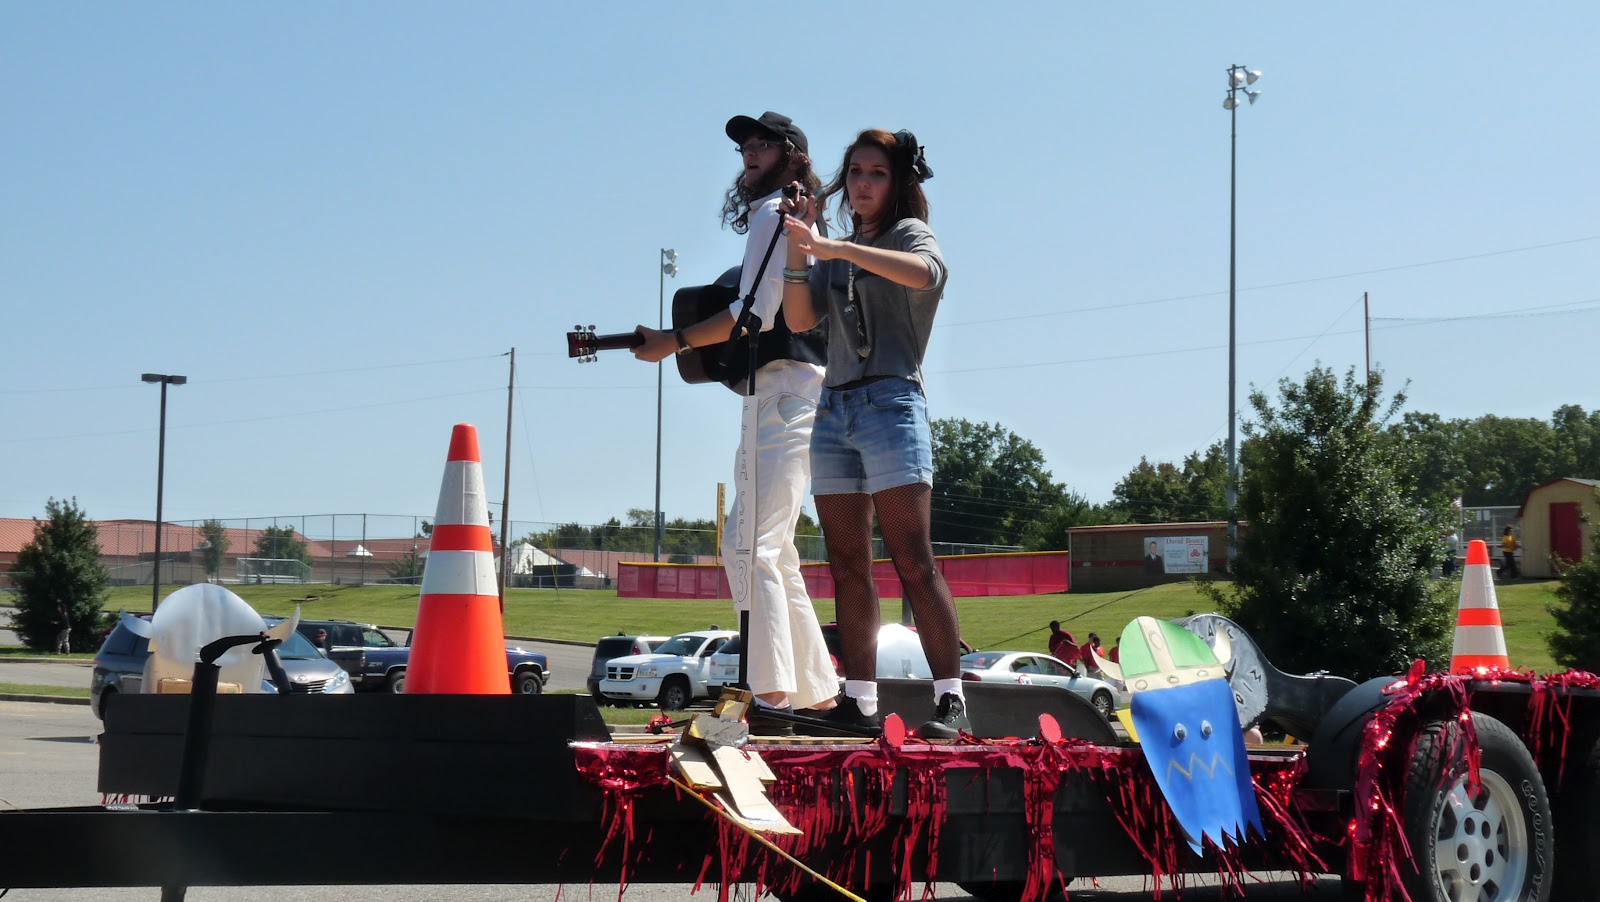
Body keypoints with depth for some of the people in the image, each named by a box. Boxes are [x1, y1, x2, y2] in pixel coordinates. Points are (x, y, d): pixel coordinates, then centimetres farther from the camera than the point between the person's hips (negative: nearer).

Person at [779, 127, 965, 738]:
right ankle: (859, 702, 3)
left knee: (912, 562, -13)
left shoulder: (909, 232, 5)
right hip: (834, 410, 6)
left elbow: (926, 273, -20)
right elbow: (800, 319, 9)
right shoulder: (839, 257, 22)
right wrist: (797, 248, -3)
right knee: (847, 567, 2)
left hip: (890, 402, -6)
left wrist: (831, 247, -25)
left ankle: (951, 700, -13)